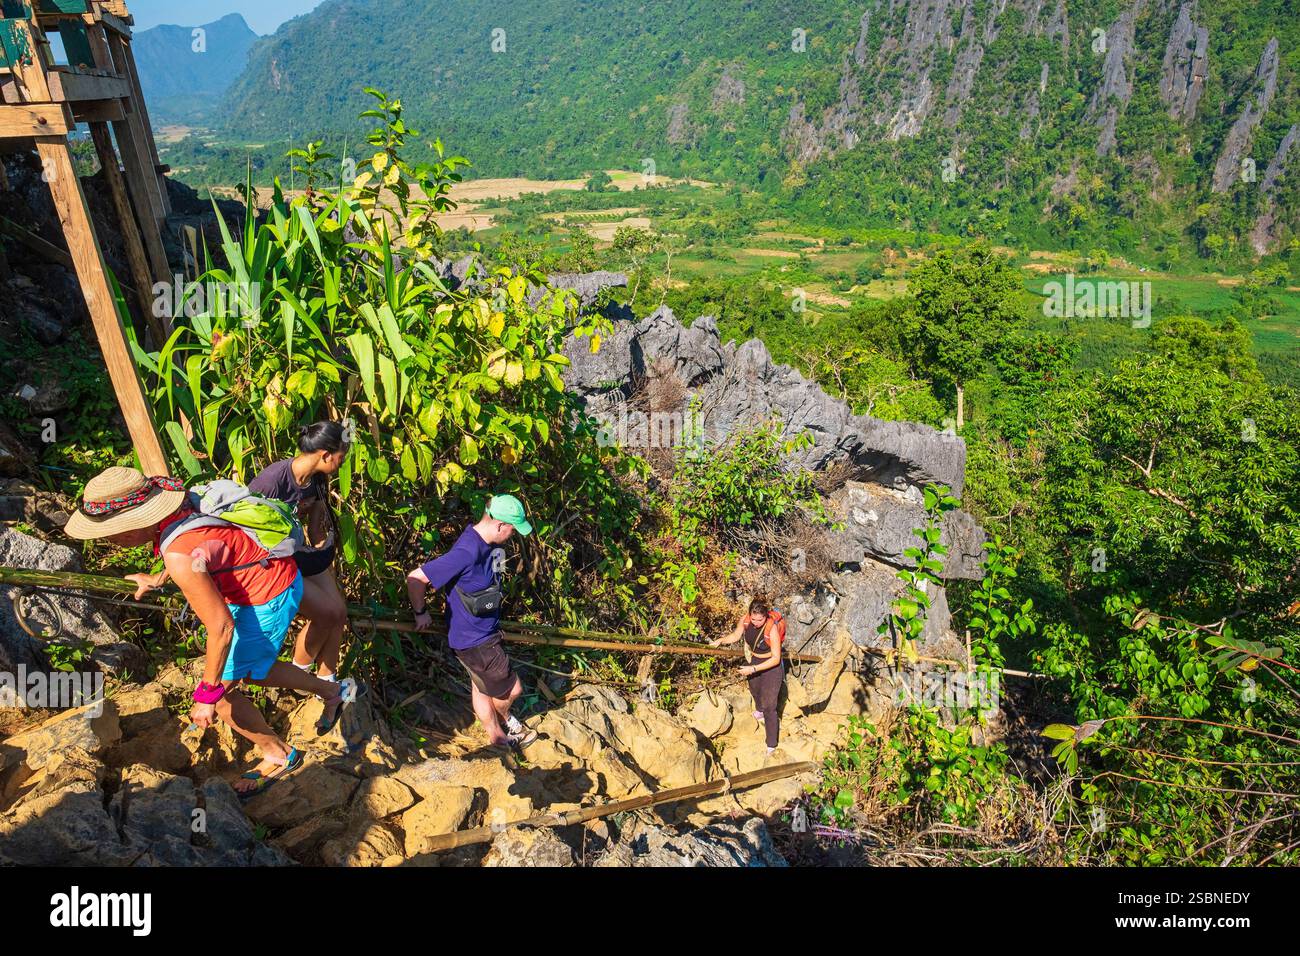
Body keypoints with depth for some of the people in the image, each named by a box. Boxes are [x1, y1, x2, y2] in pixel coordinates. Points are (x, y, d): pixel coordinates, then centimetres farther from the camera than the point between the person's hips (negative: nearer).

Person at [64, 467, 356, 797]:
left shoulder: (181, 558, -32)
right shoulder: (170, 501, -8)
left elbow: (221, 627, -26)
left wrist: (207, 695, -15)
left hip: (268, 600, -9)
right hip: (277, 577, 9)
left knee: (222, 690, 5)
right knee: (245, 669, 25)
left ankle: (279, 755, 25)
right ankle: (333, 691, 37)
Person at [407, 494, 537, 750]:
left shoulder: (486, 542, -6)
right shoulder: (467, 552, -34)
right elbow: (415, 579, -29)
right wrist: (421, 613, -13)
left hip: (483, 630, 8)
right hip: (474, 640, -8)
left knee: (481, 686, 26)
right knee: (511, 689, 11)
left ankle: (498, 737, 47)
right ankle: (503, 719, 44)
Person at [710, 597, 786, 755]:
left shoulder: (772, 629, -35)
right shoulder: (745, 621, -21)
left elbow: (776, 658, -28)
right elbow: (735, 636, -1)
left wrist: (753, 669, -30)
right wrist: (721, 641, -18)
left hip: (771, 666, -6)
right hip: (754, 662, 6)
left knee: (769, 707, -3)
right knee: (754, 689, 33)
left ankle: (772, 744, 13)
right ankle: (759, 711, 67)